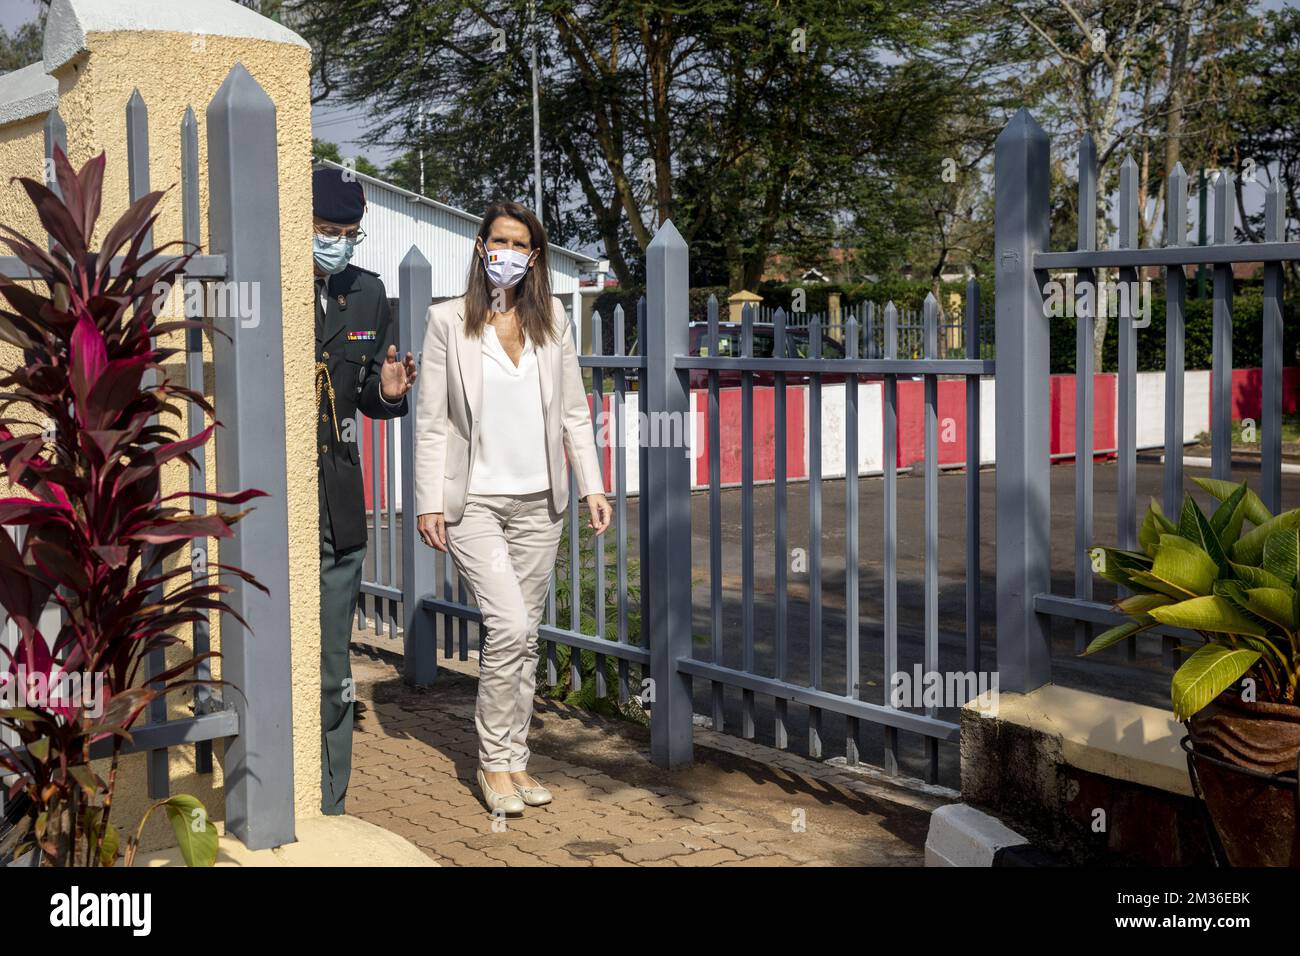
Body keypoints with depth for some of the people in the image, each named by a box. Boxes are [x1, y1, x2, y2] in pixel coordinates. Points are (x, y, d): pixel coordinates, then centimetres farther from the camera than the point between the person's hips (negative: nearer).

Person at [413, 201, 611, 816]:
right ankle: (493, 760, 2)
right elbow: (431, 420, -3)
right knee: (510, 625, -15)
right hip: (474, 500, -4)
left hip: (537, 502, 4)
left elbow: (573, 411, 10)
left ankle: (515, 760, 20)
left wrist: (591, 484, 3)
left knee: (525, 635, 8)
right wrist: (429, 502, -7)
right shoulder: (448, 321, -2)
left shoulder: (551, 320, 8)